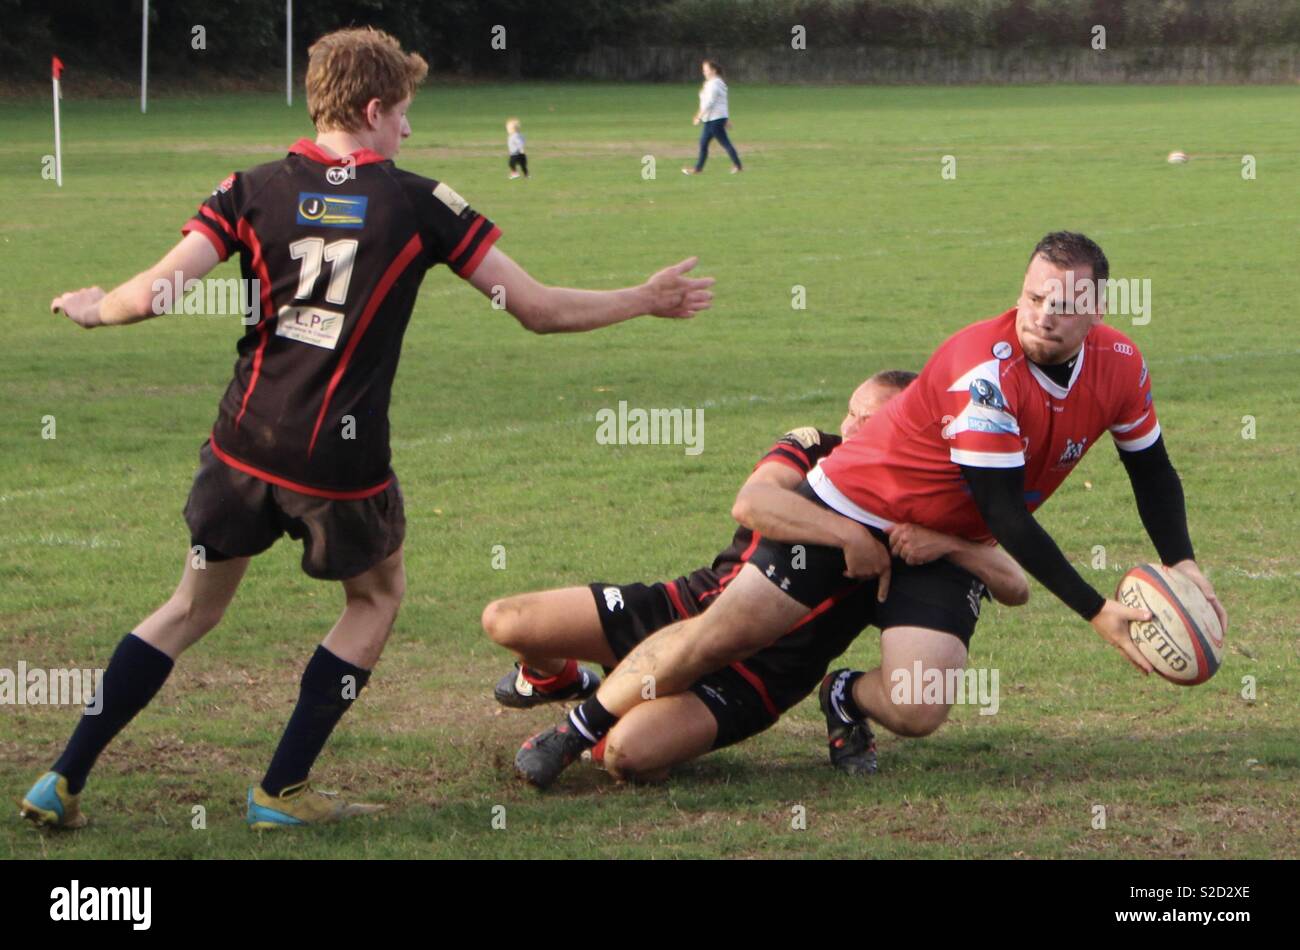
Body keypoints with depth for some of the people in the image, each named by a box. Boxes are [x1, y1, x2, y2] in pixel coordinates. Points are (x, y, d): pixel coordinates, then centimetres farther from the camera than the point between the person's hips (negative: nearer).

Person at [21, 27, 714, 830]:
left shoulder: (255, 189, 1)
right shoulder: (420, 204, -2)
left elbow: (153, 294, -8)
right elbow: (539, 310, 1)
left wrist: (91, 309, 14)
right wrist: (648, 302, 15)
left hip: (244, 443, 3)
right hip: (344, 459, -3)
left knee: (193, 608, 20)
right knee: (378, 597, 24)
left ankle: (63, 782, 14)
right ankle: (282, 792, 19)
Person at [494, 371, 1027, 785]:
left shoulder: (918, 521, -6)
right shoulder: (813, 449, -3)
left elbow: (1016, 588, -14)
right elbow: (750, 504, -25)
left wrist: (948, 543, -32)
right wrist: (848, 534, -38)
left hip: (757, 675, -3)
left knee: (629, 755, -31)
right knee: (505, 622, -5)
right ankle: (558, 679, 32)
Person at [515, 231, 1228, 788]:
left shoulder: (1120, 367, -10)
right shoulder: (985, 368, -31)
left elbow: (1152, 471, 9)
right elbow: (1006, 517, -29)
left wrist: (1181, 564, -6)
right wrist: (1097, 613, -30)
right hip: (857, 504, -5)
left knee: (913, 714, -18)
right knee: (725, 632, -10)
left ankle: (847, 700, 19)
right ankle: (572, 733, 9)